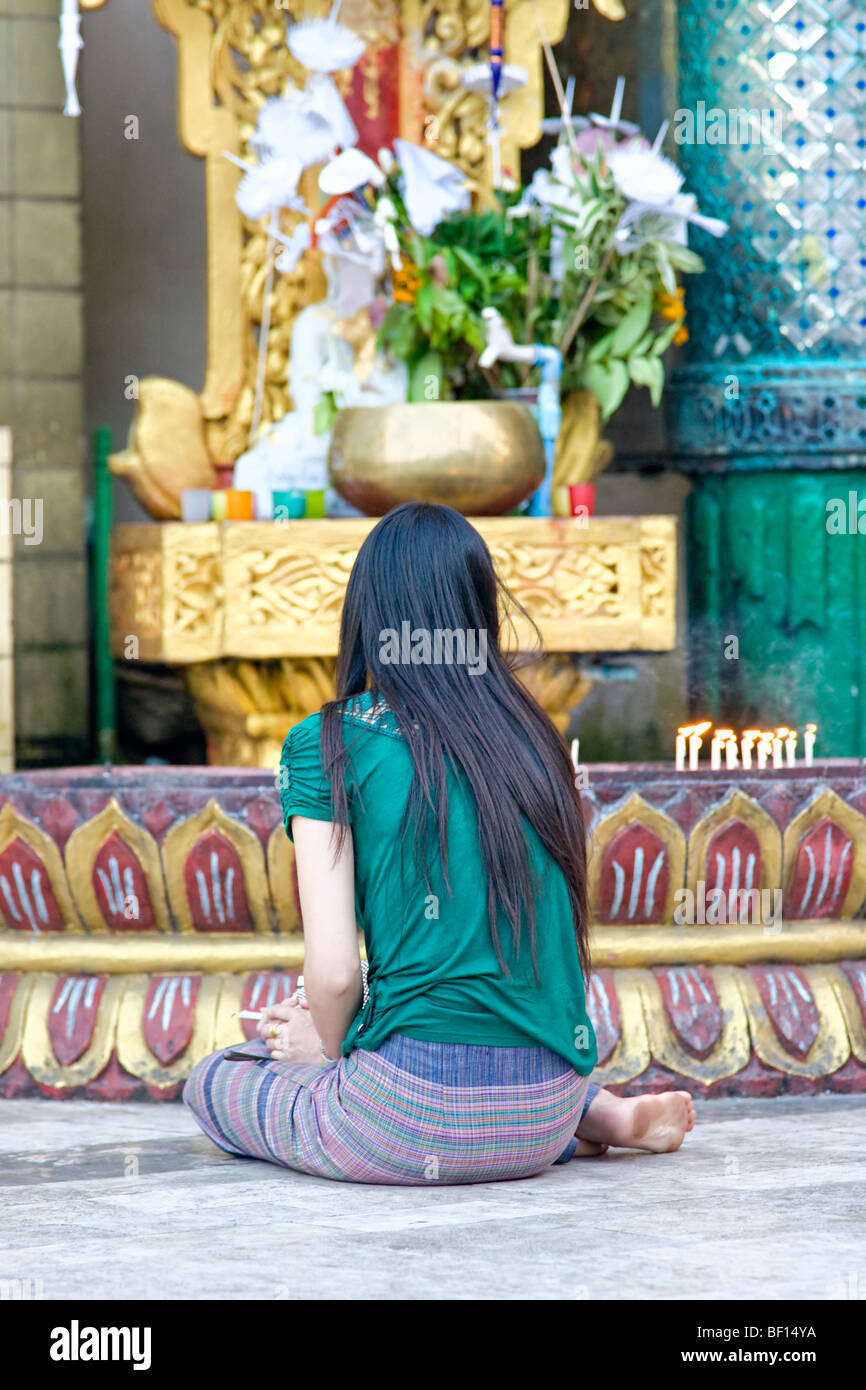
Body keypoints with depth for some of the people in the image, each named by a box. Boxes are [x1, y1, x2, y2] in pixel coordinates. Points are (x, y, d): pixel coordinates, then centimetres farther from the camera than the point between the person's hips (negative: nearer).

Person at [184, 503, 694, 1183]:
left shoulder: (329, 744, -5)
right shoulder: (531, 733, 10)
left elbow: (334, 969, -10)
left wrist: (326, 1046, 13)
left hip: (415, 1118, -7)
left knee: (211, 1082, 21)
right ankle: (605, 1113, 12)